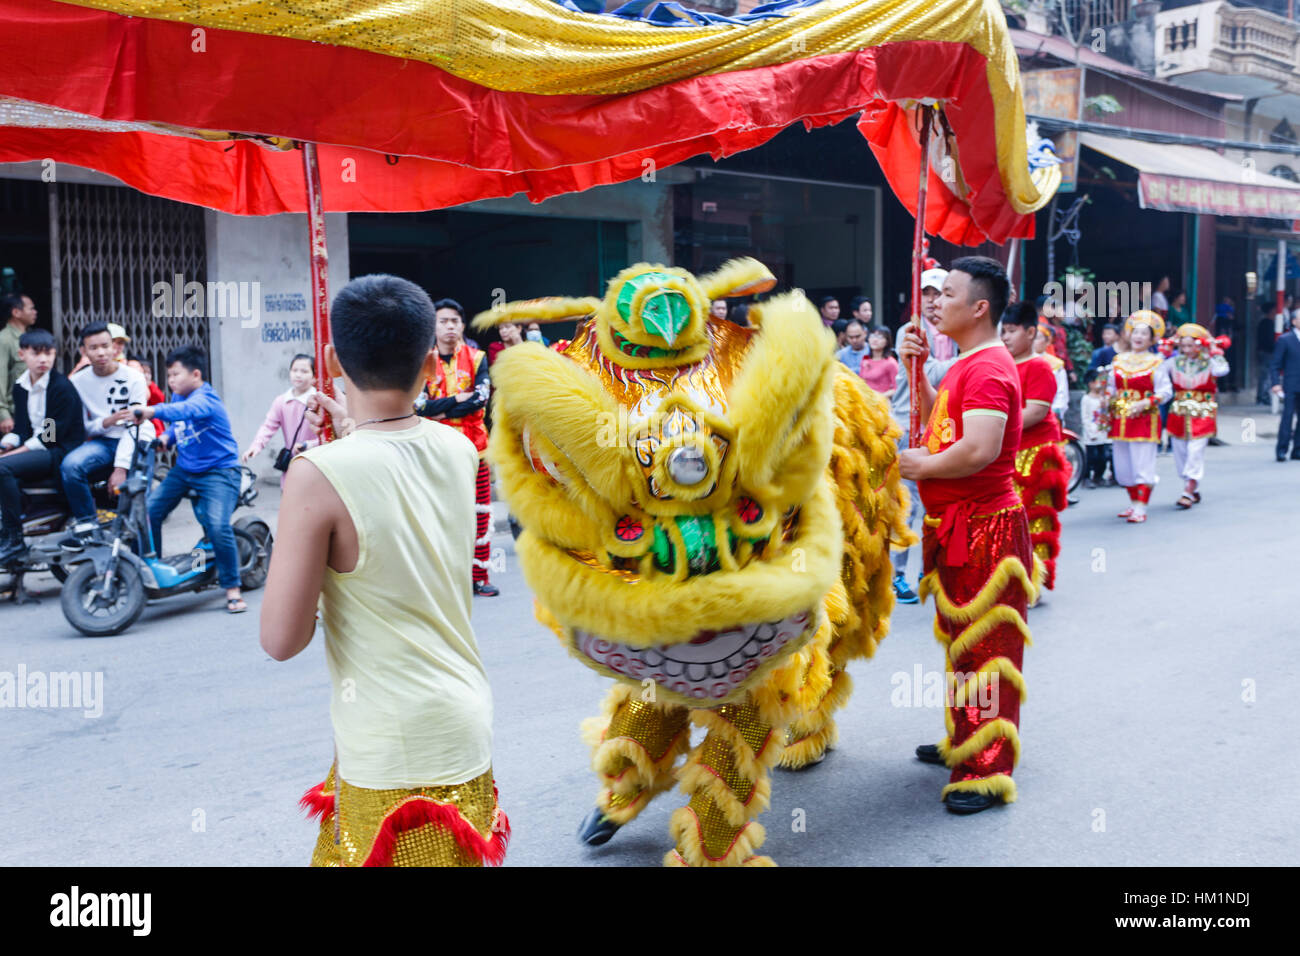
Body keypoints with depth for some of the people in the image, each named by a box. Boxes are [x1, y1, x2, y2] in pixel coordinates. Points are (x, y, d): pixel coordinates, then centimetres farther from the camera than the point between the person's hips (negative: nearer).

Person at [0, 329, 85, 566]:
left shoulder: (63, 387, -10)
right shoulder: (20, 388, 12)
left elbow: (52, 435, -16)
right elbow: (20, 430, 12)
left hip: (61, 452, -7)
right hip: (34, 450, 7)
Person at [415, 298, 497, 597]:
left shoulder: (476, 358, 4)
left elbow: (481, 398, -9)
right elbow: (420, 406, -9)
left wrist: (441, 410, -12)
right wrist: (459, 399, -15)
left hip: (474, 446, 1)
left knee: (479, 512, 4)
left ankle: (478, 576, 13)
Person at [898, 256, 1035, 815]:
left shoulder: (988, 368, -18)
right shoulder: (968, 364, 16)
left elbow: (980, 449, -30)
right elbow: (937, 420, 25)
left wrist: (922, 465, -14)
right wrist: (917, 369, 12)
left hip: (984, 527, -11)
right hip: (955, 525, 11)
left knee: (984, 644, -5)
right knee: (962, 638, 20)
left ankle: (987, 771, 2)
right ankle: (964, 740, 35)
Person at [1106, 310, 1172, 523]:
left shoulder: (1155, 363, -2)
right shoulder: (1118, 360, 10)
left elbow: (1166, 391, -6)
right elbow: (1111, 386, 19)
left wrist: (1144, 403, -18)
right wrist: (1107, 399, -2)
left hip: (1145, 419, -5)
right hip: (1120, 419, 5)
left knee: (1143, 463, -8)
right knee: (1122, 465, 9)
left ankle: (1141, 508, -5)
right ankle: (1134, 502, 25)